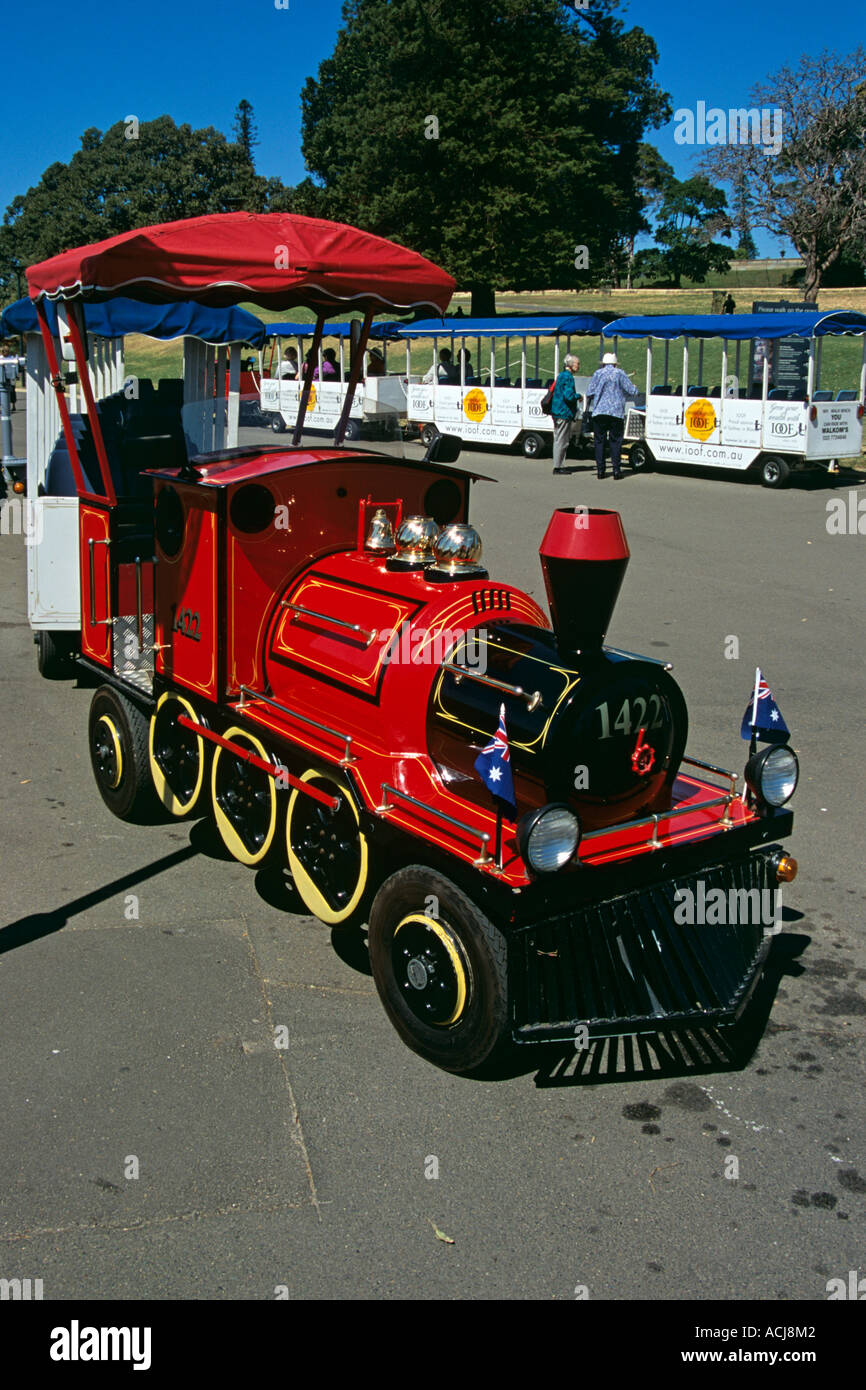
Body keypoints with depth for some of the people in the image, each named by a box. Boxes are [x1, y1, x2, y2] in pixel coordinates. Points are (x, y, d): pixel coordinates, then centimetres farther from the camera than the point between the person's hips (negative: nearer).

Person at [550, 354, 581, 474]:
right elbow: (569, 396, -24)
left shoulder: (561, 375, 16)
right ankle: (557, 467, -3)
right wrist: (578, 396, -6)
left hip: (557, 412, 10)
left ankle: (557, 466, 20)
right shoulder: (568, 377, -15)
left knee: (558, 440, 14)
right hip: (564, 413, -10)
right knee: (561, 441, -6)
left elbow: (553, 391, 23)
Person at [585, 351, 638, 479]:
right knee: (615, 441, 4)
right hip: (616, 412, -1)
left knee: (599, 441, 5)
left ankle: (600, 470, 2)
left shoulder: (597, 374, 4)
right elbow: (632, 391, 0)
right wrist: (634, 387, 23)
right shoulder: (620, 374, 2)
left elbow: (589, 393, 0)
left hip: (599, 412, 1)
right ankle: (616, 469, -2)